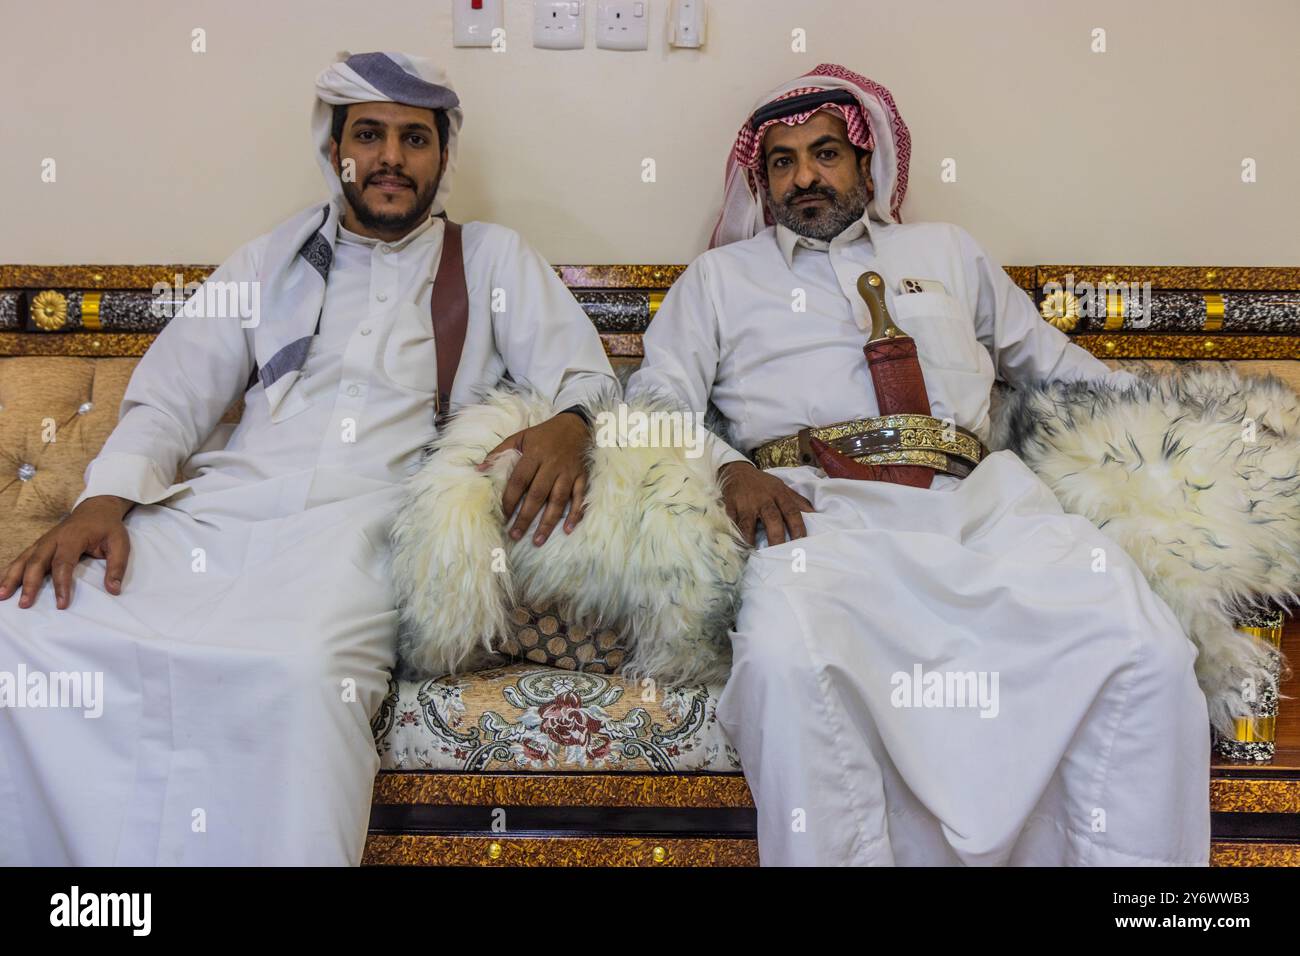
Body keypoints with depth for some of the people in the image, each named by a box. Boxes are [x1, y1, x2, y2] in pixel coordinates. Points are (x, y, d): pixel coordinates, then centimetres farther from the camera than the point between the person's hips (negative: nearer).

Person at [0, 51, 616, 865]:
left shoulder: (494, 259, 18)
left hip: (367, 523, -3)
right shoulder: (275, 259, 22)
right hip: (221, 506, 4)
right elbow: (170, 396, 16)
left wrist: (569, 424, -16)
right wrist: (105, 500, -3)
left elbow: (586, 373, 10)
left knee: (299, 669, -37)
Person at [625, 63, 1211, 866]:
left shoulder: (946, 252, 31)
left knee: (1149, 650, -22)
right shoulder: (720, 277, 23)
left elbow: (1050, 359, 34)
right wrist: (729, 468, -8)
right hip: (822, 505, -2)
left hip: (981, 499, 3)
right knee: (785, 658, -36)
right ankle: (836, 856, -16)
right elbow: (655, 400, 12)